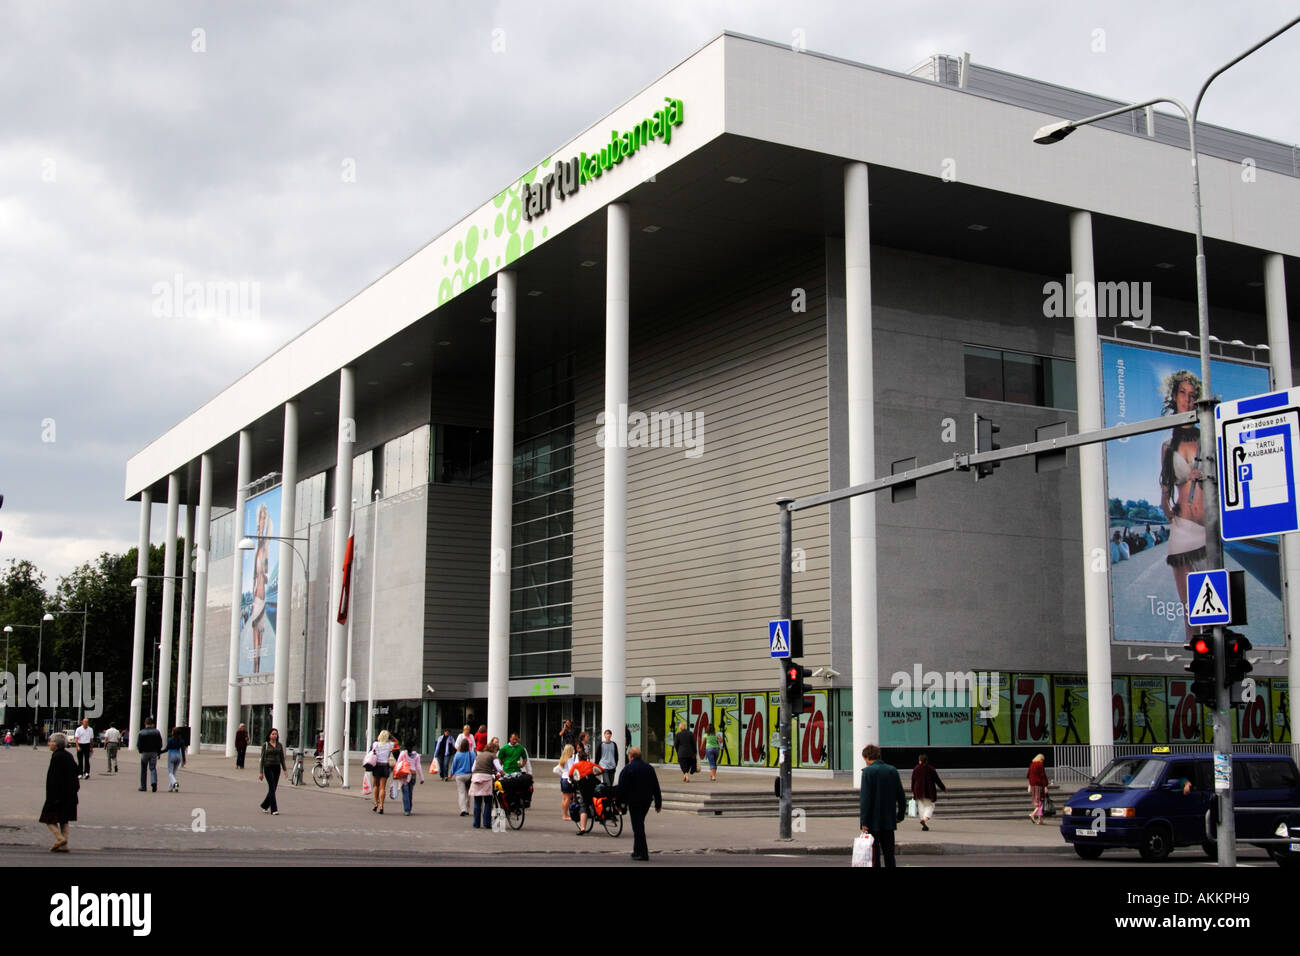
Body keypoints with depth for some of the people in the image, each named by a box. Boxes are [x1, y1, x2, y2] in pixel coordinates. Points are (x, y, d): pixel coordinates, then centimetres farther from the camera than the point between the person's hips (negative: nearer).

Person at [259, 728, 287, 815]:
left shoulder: (280, 745, 9)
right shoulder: (265, 745, -1)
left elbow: (282, 758, 12)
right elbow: (262, 759, -1)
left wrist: (285, 769, 3)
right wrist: (261, 772, -4)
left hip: (277, 768, 4)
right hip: (268, 768, -4)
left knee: (273, 788, 7)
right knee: (272, 788, -11)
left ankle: (265, 806, 28)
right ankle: (274, 810, -10)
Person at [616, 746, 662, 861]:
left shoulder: (628, 769, -9)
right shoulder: (649, 768, 9)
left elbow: (621, 787, -10)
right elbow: (656, 788, 12)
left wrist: (618, 801, -1)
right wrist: (658, 803, 16)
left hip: (634, 801, -6)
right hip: (647, 801, 6)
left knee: (638, 827, -4)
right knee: (639, 825, 19)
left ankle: (643, 854, -8)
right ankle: (637, 851, 23)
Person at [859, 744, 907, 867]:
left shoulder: (868, 771, -11)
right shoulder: (893, 771, 7)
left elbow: (865, 798, -15)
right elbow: (901, 796, 10)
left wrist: (864, 821, -13)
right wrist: (900, 815, 20)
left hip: (873, 822, -5)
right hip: (889, 821, 5)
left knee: (874, 855, 0)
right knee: (889, 853, 11)